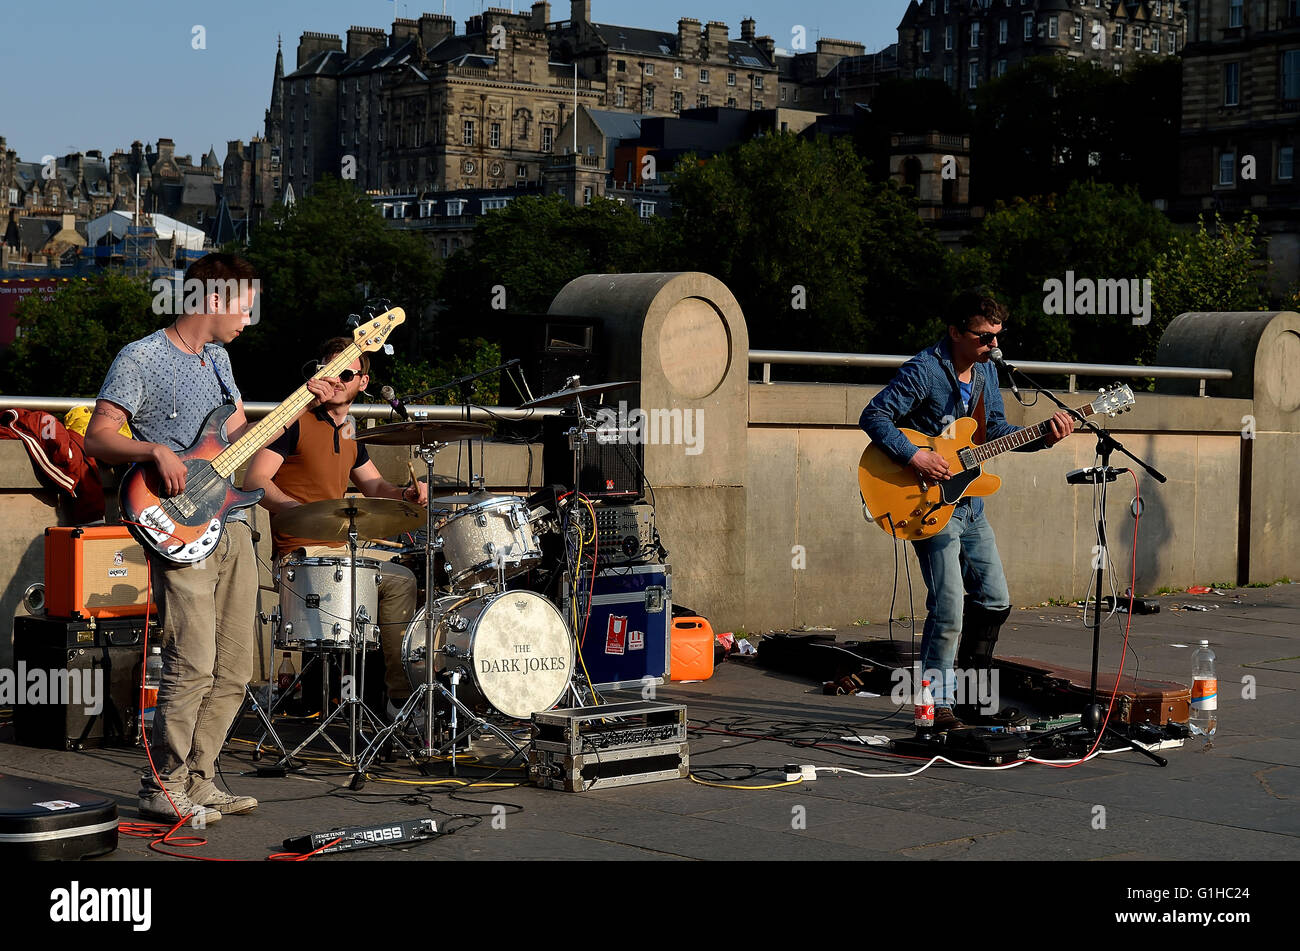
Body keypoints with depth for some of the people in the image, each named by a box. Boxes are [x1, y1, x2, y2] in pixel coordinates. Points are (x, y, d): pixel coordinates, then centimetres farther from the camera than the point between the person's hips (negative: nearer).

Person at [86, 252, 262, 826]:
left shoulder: (218, 358, 18)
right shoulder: (141, 359, -6)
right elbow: (96, 439, -9)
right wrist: (155, 450, -25)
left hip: (232, 527, 8)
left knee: (232, 672, 7)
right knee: (192, 667, -13)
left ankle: (198, 782, 16)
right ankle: (163, 789, -1)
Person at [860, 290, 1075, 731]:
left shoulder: (986, 370, 9)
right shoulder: (923, 371, -16)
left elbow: (995, 430, 15)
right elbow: (873, 416, -19)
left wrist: (1043, 438, 0)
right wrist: (914, 456, -28)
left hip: (968, 503, 9)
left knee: (994, 601, 12)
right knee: (949, 610, -10)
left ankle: (970, 693, 27)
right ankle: (937, 704, 2)